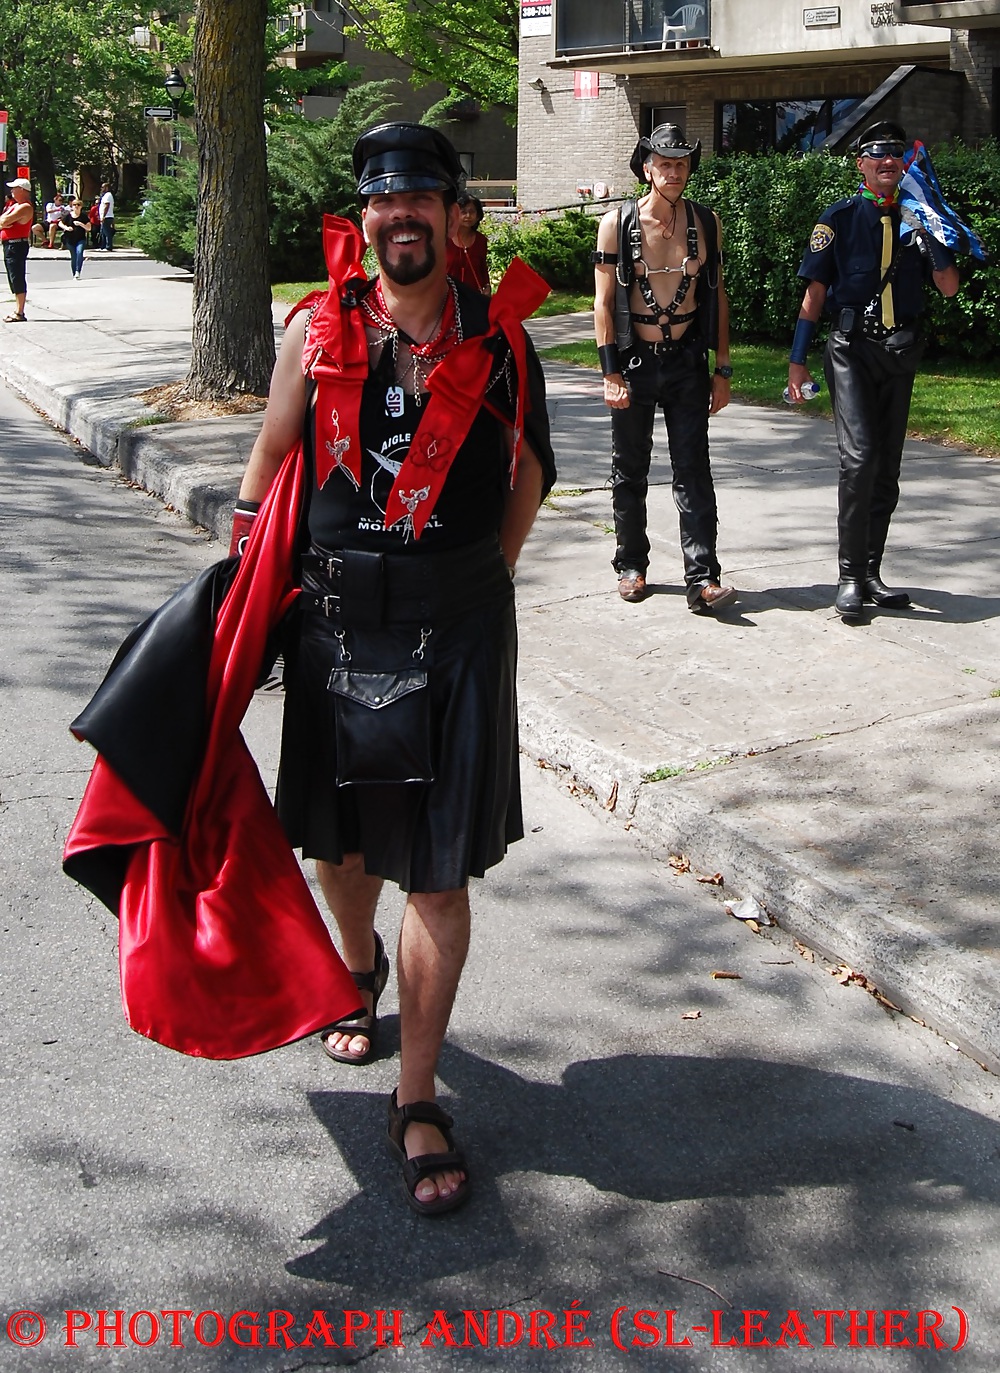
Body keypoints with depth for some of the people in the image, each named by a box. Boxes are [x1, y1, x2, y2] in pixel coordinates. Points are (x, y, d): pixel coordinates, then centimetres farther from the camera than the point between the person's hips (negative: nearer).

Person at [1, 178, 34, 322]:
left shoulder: (25, 207, -14)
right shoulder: (14, 205, 19)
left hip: (17, 245, -10)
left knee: (17, 278, -11)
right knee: (15, 279, 13)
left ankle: (19, 313, -12)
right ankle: (18, 310, 18)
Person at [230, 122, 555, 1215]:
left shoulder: (498, 341, -1)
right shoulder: (316, 331, 1)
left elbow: (528, 471, 13)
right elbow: (268, 465, 9)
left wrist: (477, 583, 10)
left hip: (457, 625, -1)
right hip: (334, 619, 2)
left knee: (438, 870, -1)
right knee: (338, 836, 17)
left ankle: (417, 1104, 10)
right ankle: (358, 968, 51)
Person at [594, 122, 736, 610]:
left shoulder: (706, 222, 5)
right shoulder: (617, 223, -3)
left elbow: (717, 297, 9)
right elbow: (603, 302, -4)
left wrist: (722, 371, 5)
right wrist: (611, 373, -11)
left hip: (687, 362, 1)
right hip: (634, 361, -1)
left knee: (694, 473, -4)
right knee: (629, 470, 9)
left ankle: (702, 579, -7)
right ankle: (632, 564, 24)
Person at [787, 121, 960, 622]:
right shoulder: (840, 218, 1)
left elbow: (949, 287, 2)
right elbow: (816, 290, 3)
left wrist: (931, 236, -13)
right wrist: (798, 359, -1)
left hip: (900, 353, 4)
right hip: (852, 349, -4)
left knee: (887, 468, 7)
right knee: (859, 458, -19)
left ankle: (870, 573, 16)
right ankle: (850, 578, -12)